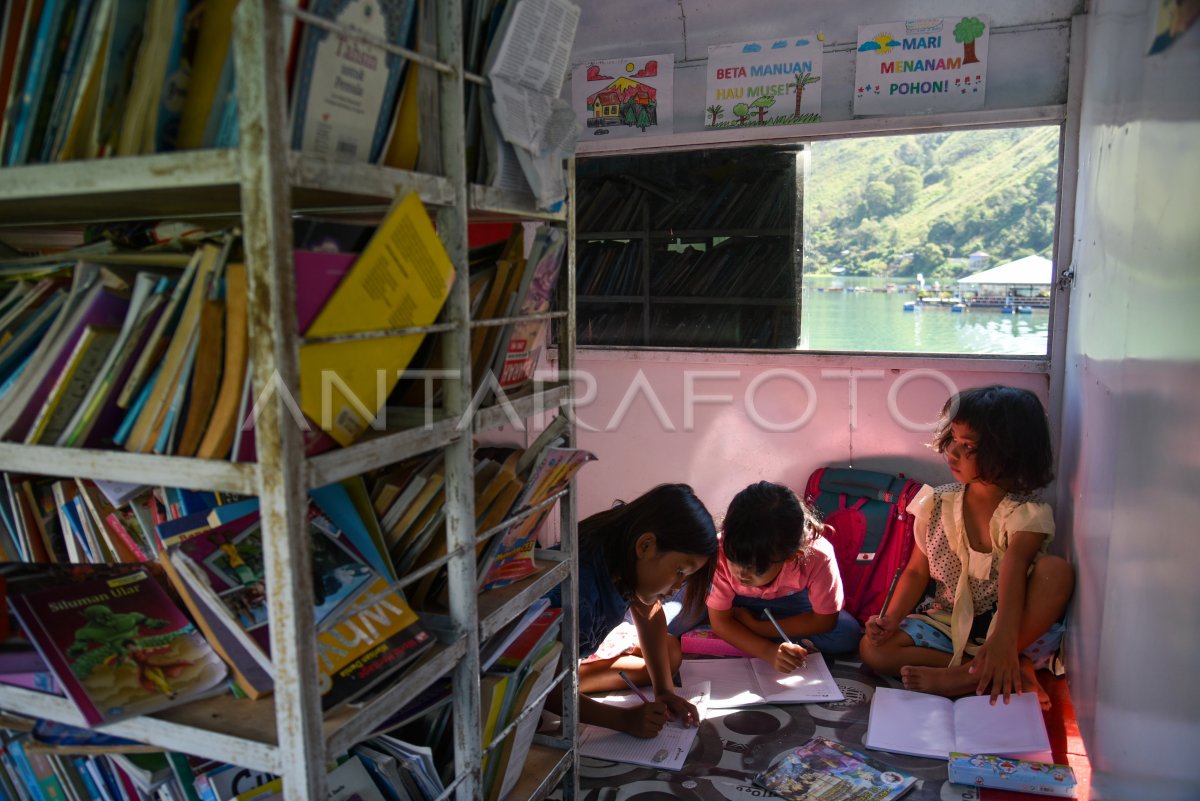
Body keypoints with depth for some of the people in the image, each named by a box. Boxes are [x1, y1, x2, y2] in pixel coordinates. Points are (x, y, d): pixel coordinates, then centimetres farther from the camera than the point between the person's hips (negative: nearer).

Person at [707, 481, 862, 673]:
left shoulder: (817, 556, -37)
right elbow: (719, 621, -26)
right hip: (738, 602, 0)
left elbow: (825, 620, -24)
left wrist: (755, 626, -26)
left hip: (791, 602, 0)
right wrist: (769, 651, -41)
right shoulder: (722, 551, -36)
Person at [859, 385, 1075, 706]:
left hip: (1014, 632, -3)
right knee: (872, 648, -19)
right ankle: (1014, 671, -22)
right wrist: (891, 619, -14)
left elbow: (1014, 567, -33)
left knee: (1056, 570, -31)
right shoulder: (936, 504, -1)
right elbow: (917, 572, 4)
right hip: (948, 623, 4)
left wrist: (1003, 638, -50)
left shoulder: (1027, 513, -13)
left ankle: (965, 675, -27)